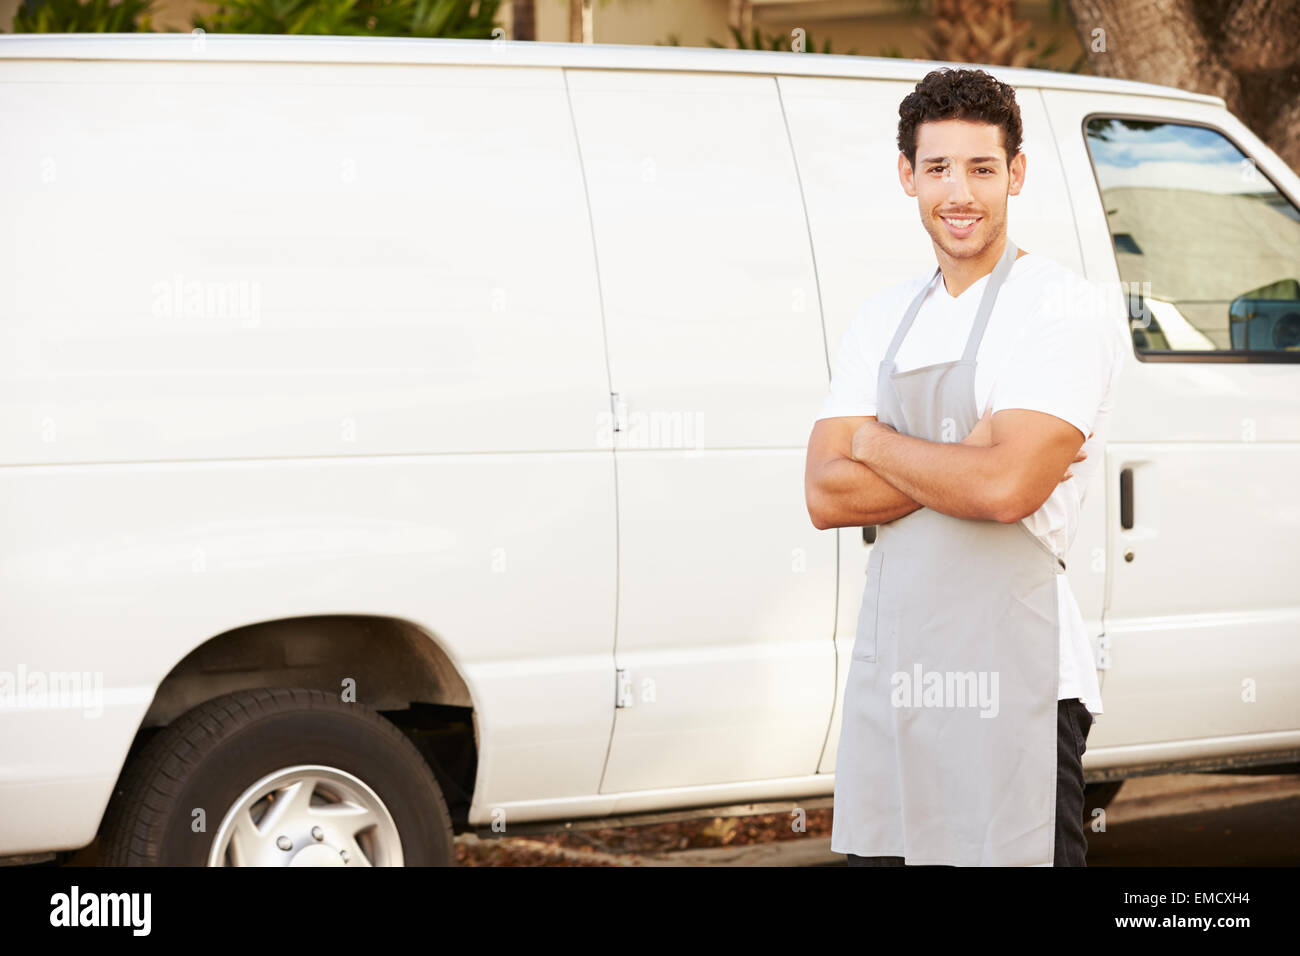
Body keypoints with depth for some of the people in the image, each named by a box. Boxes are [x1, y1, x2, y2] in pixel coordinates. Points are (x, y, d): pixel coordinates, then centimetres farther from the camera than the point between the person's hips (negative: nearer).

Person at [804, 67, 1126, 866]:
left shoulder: (1066, 307, -7)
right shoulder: (885, 320, 14)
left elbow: (1007, 489, -20)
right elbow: (826, 497, 3)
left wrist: (874, 444, -5)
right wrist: (968, 460, -10)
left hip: (1012, 678, -6)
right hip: (890, 673, 6)